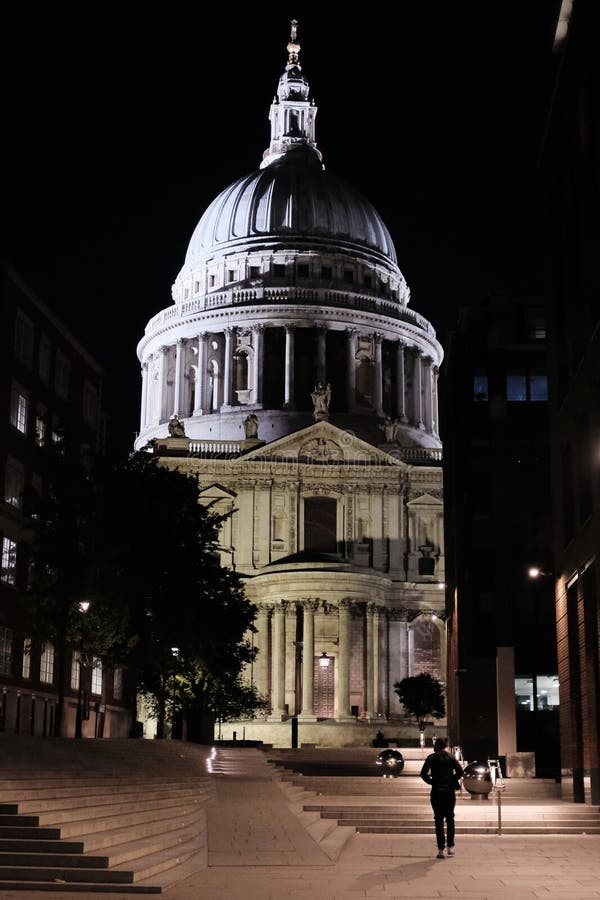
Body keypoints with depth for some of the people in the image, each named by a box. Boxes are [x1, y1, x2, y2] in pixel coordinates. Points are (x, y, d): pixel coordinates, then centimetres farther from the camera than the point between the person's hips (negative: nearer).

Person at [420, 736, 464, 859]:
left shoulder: (431, 758, -3)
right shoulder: (451, 758, 3)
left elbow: (423, 774, -10)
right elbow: (460, 771, -9)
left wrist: (431, 781, 4)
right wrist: (453, 780, 4)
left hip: (436, 792, -1)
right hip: (449, 791, 1)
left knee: (439, 820, 3)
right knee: (450, 819, 13)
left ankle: (441, 849, -2)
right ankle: (450, 846, 12)